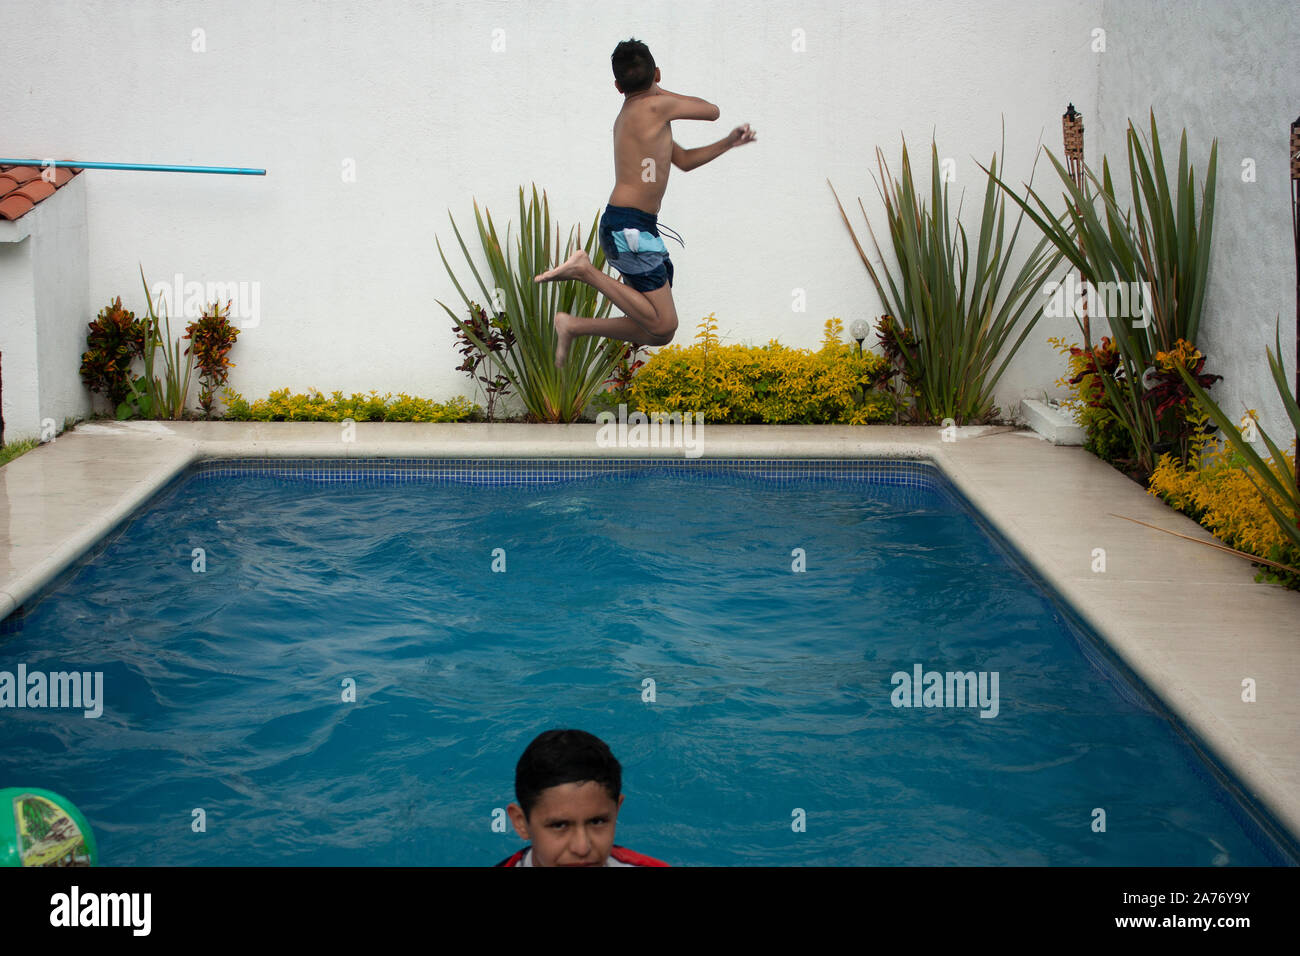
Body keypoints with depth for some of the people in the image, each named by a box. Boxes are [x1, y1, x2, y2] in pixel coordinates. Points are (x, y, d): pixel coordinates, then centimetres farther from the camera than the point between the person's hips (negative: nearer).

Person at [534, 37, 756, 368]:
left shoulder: (629, 115, 19)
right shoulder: (655, 106, -9)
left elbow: (684, 160, 29)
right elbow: (712, 111, 6)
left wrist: (729, 142, 24)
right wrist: (660, 91, 15)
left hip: (630, 227, 9)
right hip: (629, 226, -9)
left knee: (658, 333, 10)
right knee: (662, 325, -14)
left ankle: (574, 326, 8)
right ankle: (585, 269, -12)